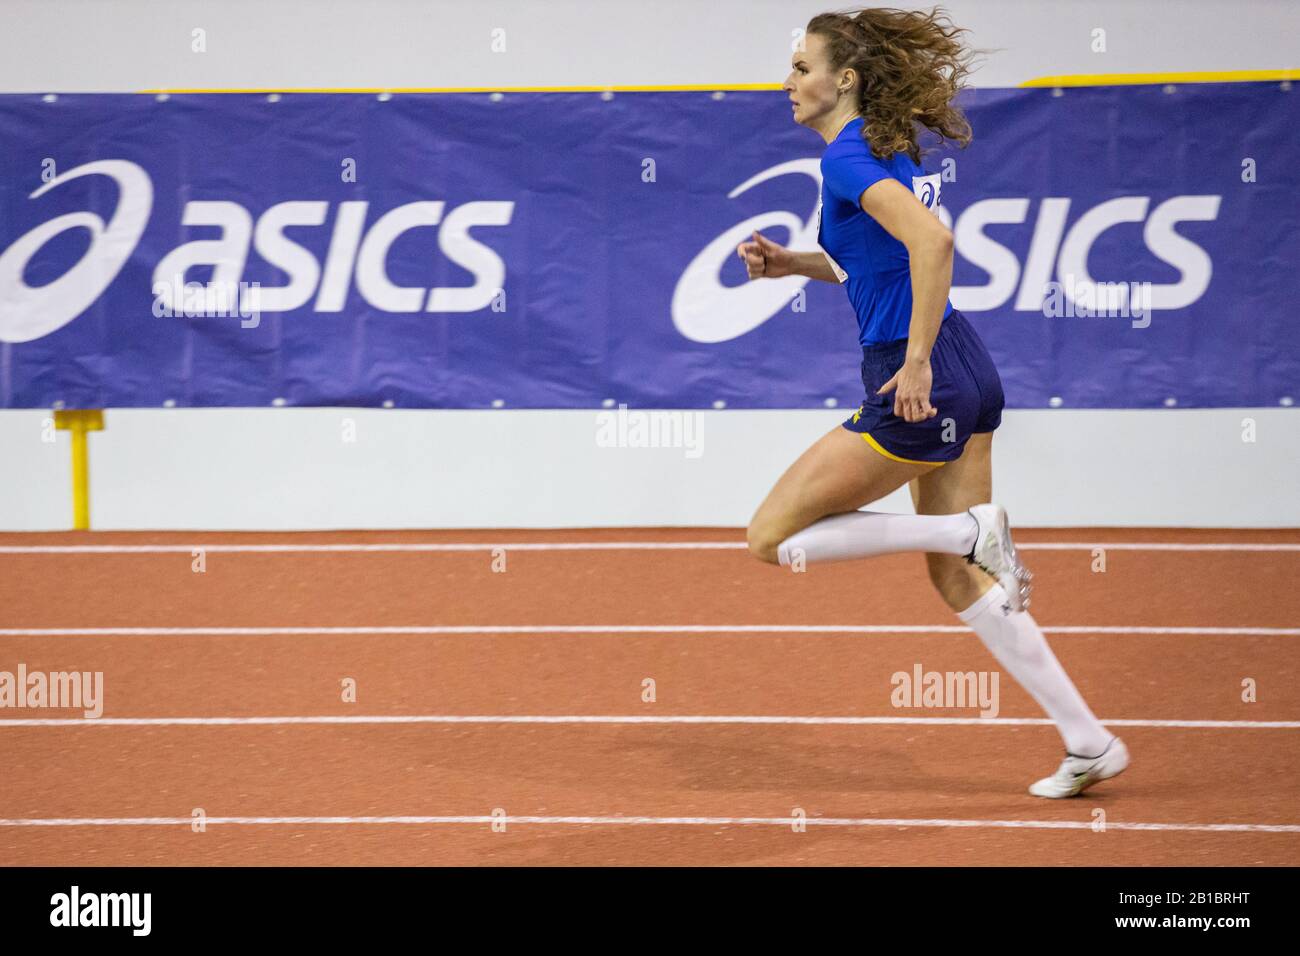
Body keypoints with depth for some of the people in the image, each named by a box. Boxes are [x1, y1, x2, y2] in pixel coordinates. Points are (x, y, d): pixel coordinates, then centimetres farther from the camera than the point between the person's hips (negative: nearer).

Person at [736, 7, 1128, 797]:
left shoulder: (848, 156, -13)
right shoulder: (890, 149, 15)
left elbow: (932, 241, -28)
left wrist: (916, 361, -27)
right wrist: (793, 262, 16)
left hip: (920, 387, -9)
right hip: (968, 377, 9)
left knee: (772, 537, 0)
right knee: (960, 582, 14)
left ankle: (972, 530, -6)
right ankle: (1090, 745, 13)